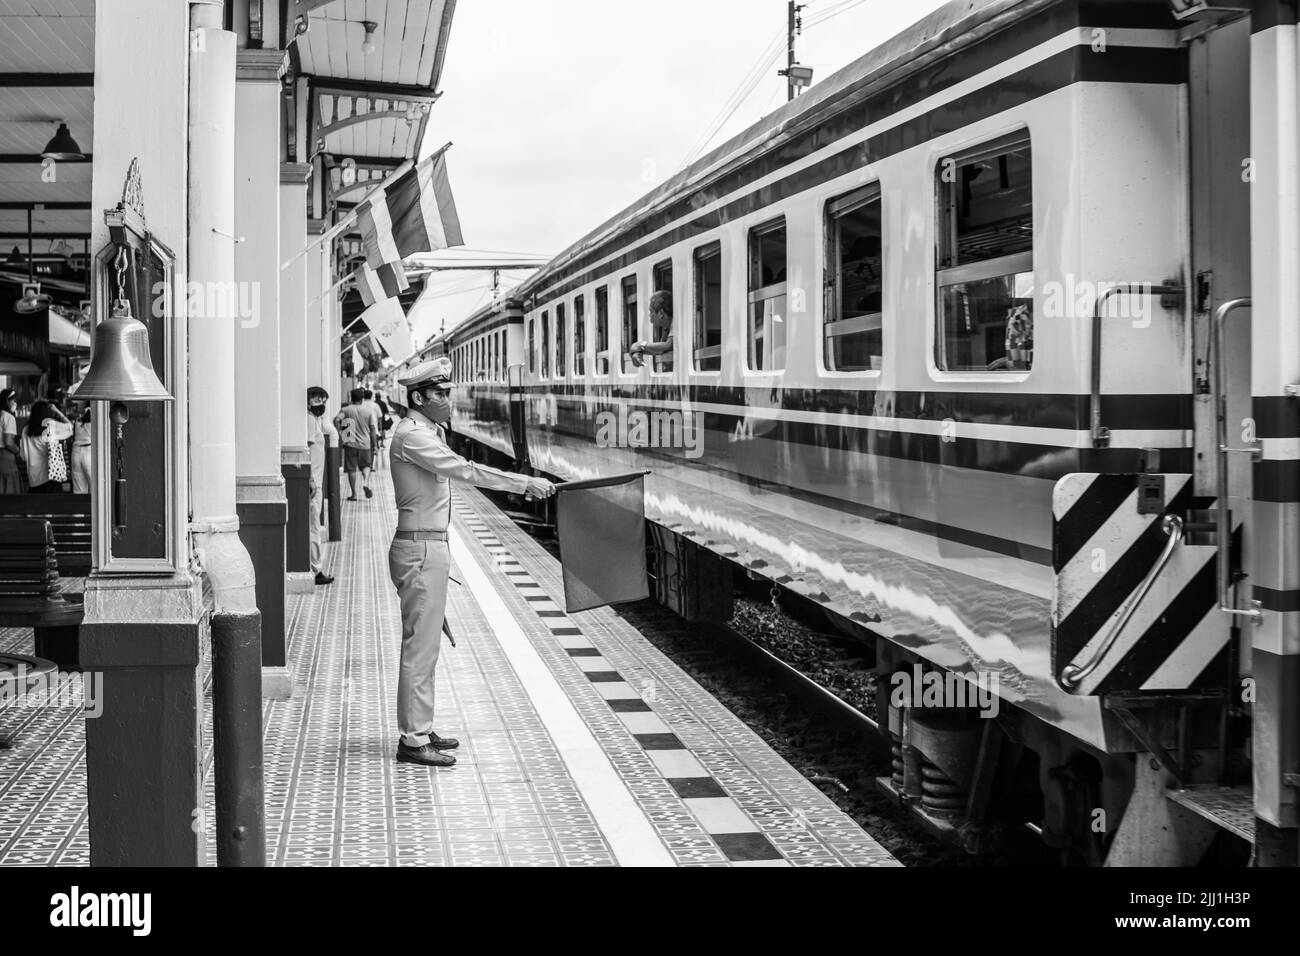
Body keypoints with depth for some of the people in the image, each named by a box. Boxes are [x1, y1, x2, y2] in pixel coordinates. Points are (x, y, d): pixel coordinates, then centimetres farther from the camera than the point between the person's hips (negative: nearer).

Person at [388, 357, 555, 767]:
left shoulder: (431, 433, 17)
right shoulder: (412, 435, -16)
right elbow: (466, 471, -24)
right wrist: (526, 483, -23)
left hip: (430, 548, 11)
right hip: (419, 550, -11)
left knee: (424, 644, 15)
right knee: (420, 645, -7)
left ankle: (420, 730, 24)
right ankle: (413, 741, -2)